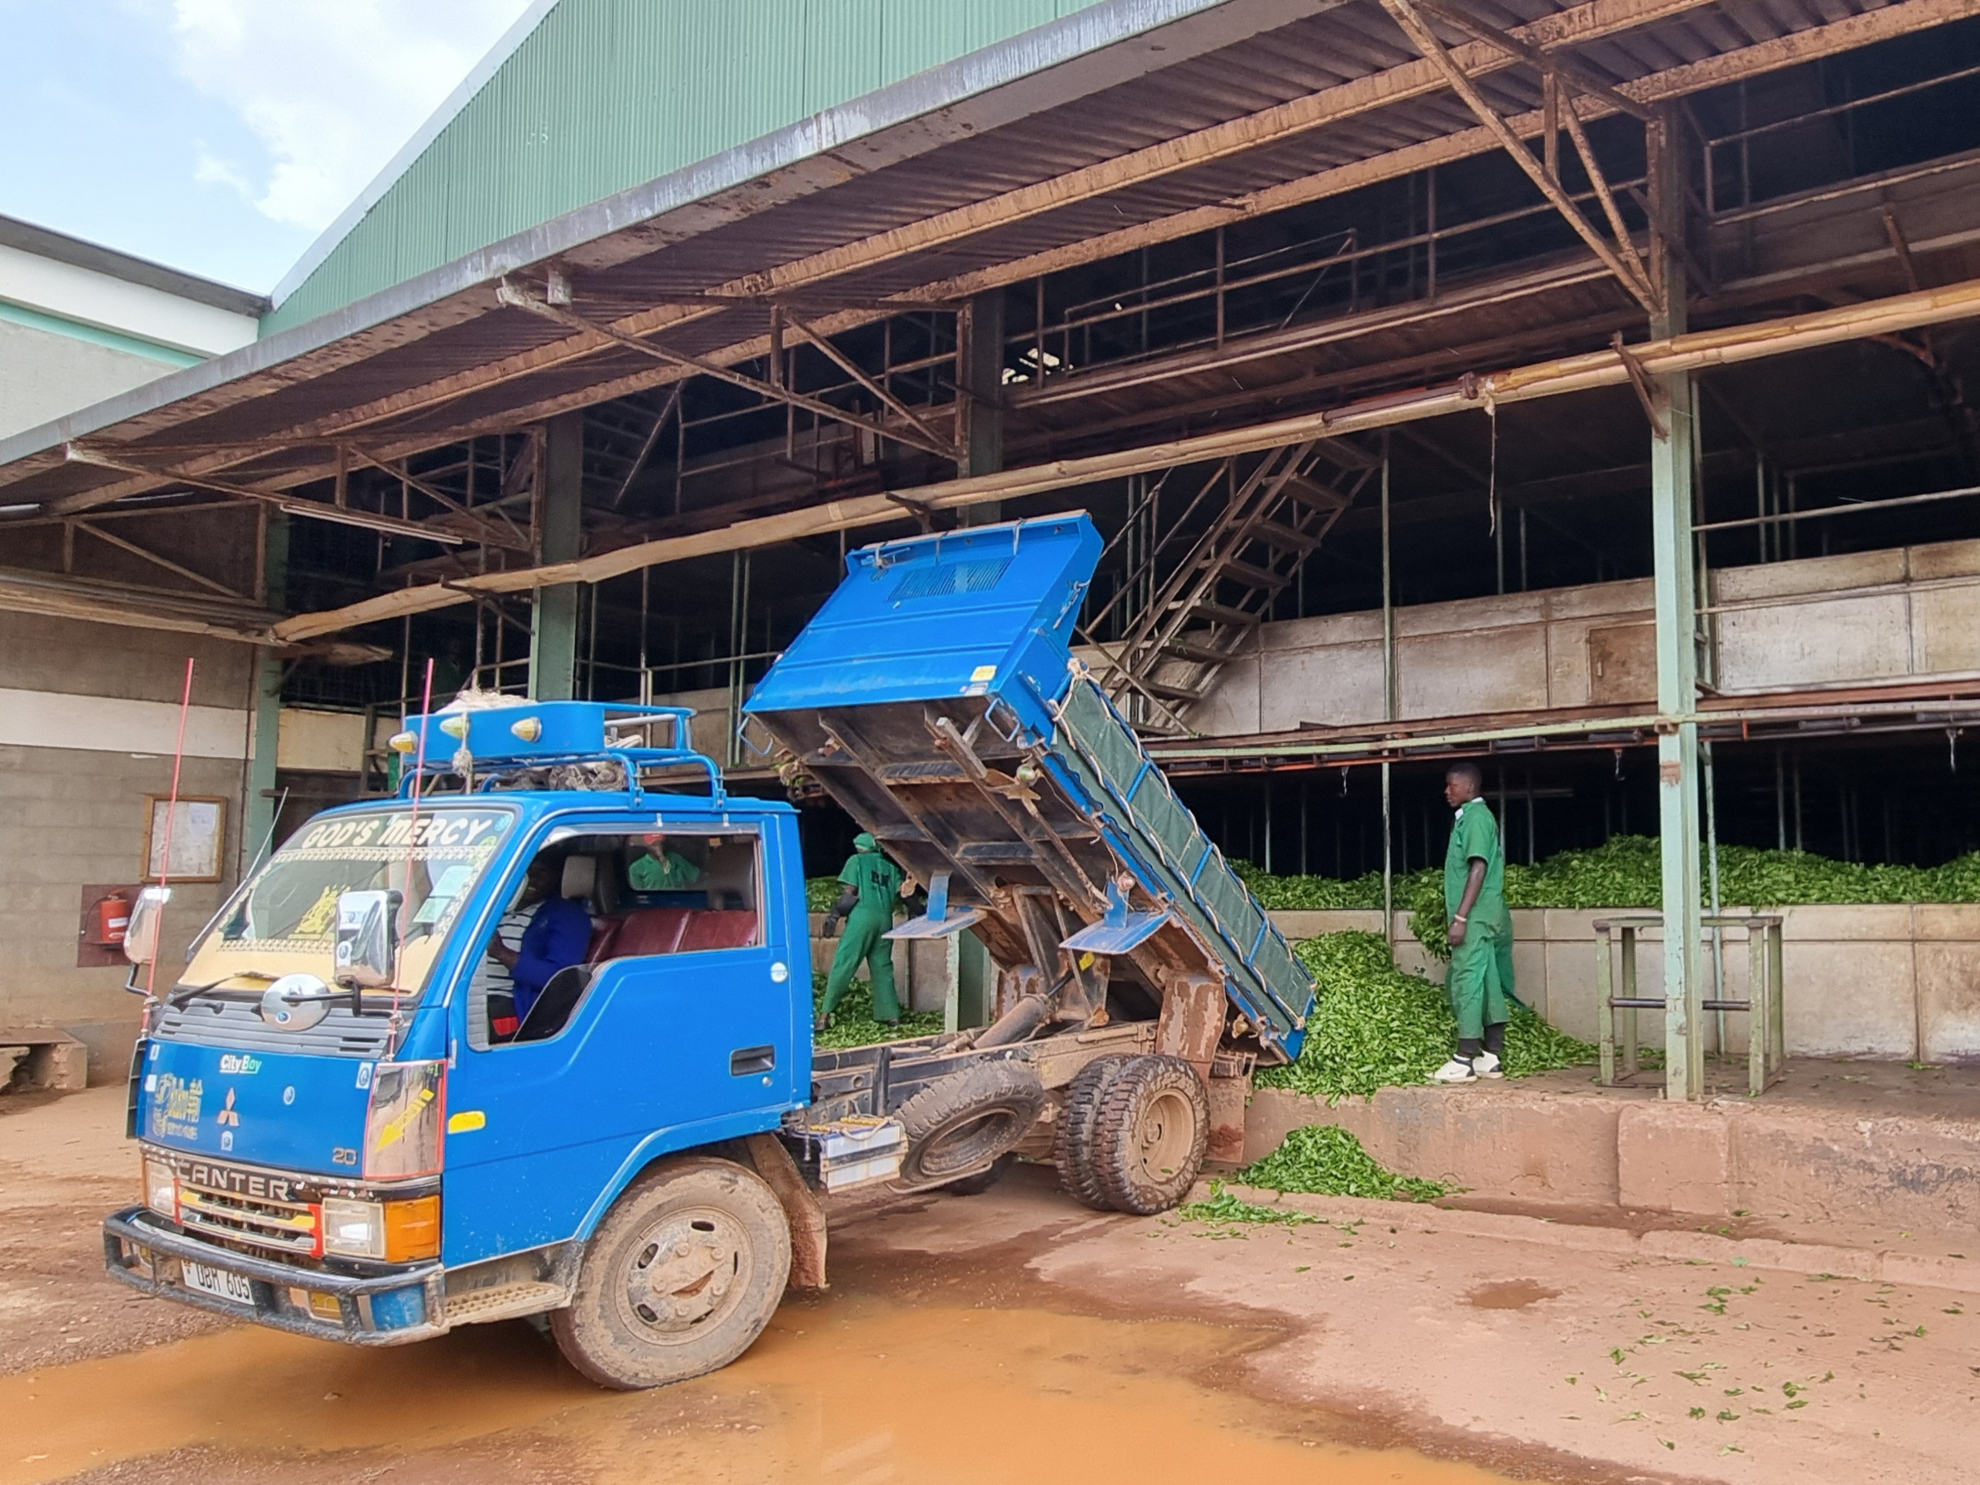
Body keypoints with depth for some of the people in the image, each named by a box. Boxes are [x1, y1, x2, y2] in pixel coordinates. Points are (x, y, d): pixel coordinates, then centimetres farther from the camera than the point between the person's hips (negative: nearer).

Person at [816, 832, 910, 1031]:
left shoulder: (857, 860, 8)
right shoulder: (890, 866, 19)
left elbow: (851, 891, -1)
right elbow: (901, 892, 6)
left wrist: (834, 914, 2)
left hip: (862, 915, -4)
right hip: (885, 919, 4)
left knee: (843, 965, -6)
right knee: (882, 966, 13)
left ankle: (825, 1015, -10)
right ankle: (891, 1015, 10)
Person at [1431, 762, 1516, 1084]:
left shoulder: (1476, 816, -10)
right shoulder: (1469, 817, 19)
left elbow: (1478, 868, -19)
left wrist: (1460, 917, -22)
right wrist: (1461, 916, 20)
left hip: (1476, 918, -10)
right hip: (1485, 919, 10)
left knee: (1467, 982, -10)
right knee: (1489, 985, 9)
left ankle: (1465, 1061, -9)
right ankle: (1492, 1058, 12)